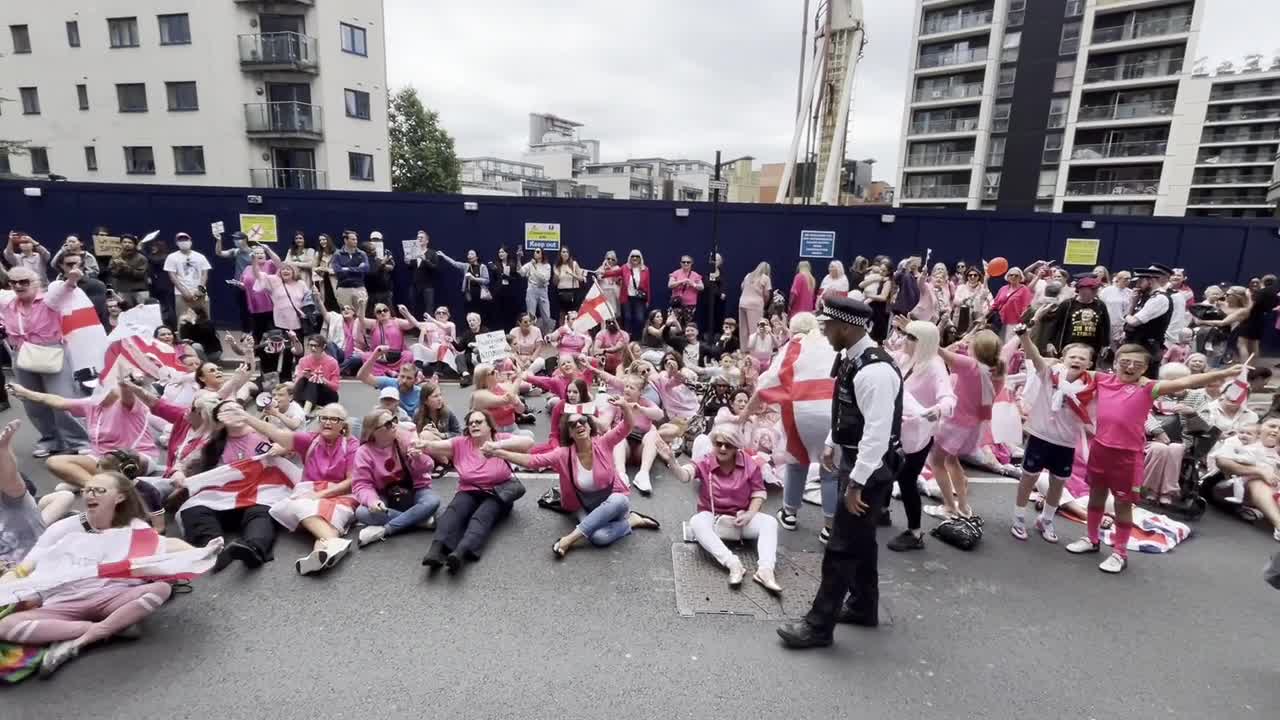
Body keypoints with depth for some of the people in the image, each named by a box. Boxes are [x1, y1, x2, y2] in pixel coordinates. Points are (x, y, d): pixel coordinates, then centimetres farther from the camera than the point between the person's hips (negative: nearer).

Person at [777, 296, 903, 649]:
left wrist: (856, 483, -27)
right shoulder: (851, 358, 4)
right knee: (860, 538, 22)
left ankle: (819, 624, 11)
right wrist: (832, 443, 23)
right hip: (854, 458, 10)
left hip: (870, 467, -10)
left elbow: (878, 432, -29)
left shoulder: (874, 370, -27)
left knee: (842, 546, -1)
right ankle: (863, 607, 39)